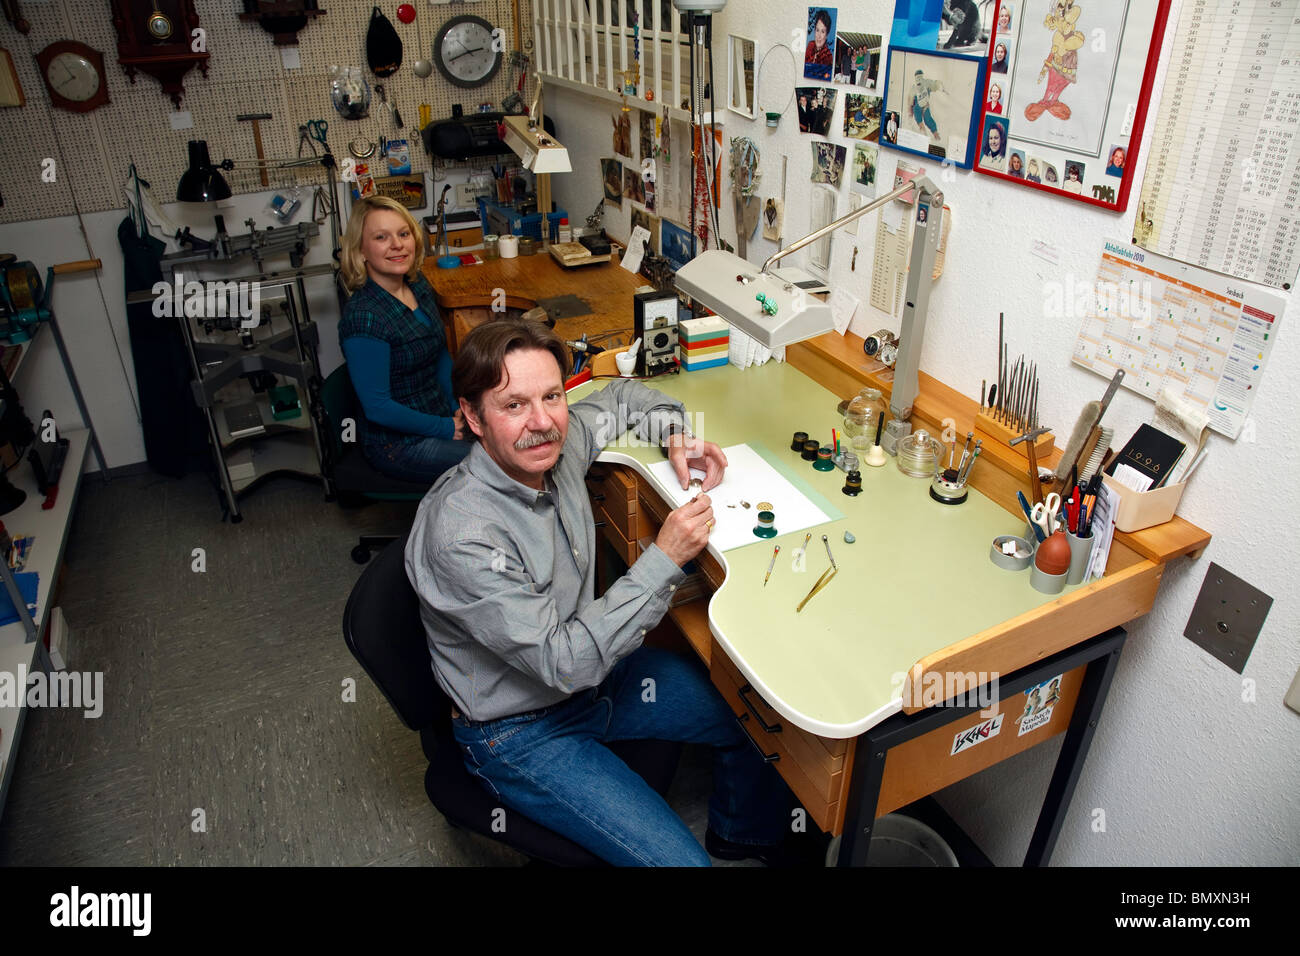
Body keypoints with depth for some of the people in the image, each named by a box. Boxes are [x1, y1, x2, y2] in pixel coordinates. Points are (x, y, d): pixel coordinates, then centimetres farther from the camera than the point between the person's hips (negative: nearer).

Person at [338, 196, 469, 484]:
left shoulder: (418, 285, 2)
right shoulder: (363, 317, -23)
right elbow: (378, 407, -21)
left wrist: (460, 405, 1)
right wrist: (446, 429, -16)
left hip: (441, 414, 8)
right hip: (399, 443, -8)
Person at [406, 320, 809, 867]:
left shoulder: (555, 444, -11)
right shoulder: (461, 535, -33)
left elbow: (622, 397, 12)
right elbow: (562, 663, -30)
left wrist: (675, 435, -9)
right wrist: (664, 560, -30)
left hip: (593, 668, 7)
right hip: (522, 732, -7)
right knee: (679, 860, -17)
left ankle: (742, 839, 36)